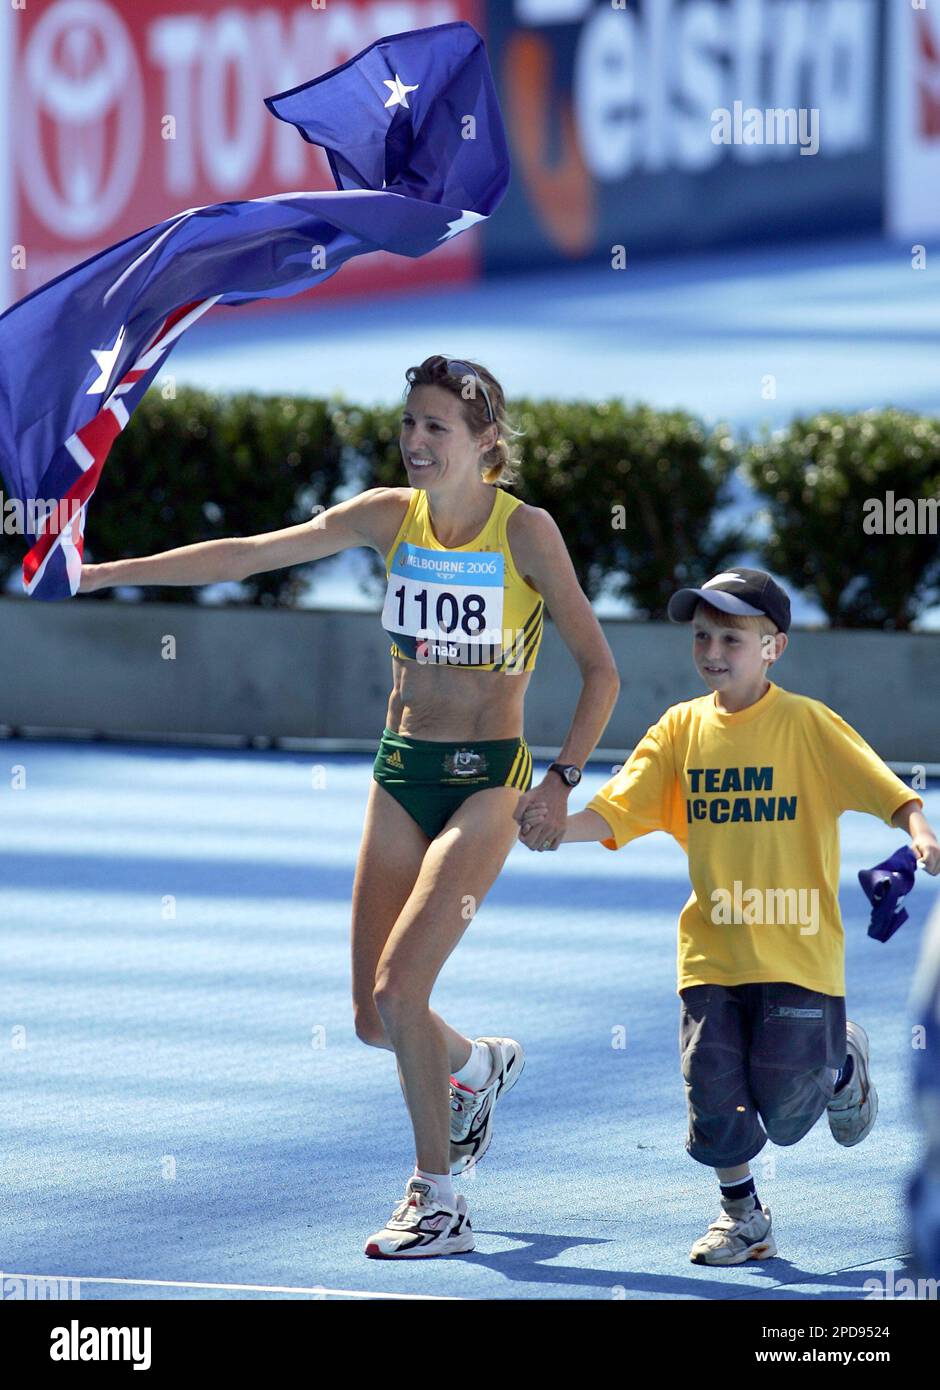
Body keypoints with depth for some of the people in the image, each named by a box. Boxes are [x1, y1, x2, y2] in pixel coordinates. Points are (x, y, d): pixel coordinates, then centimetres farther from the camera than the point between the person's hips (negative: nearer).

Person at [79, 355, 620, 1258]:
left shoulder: (524, 531, -10)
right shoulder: (389, 516, 2)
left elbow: (599, 668, -7)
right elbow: (252, 554, -1)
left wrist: (561, 780, -17)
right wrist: (109, 572, -6)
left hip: (484, 780, -5)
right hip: (400, 775, 5)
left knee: (397, 990, -18)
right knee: (373, 1018, 5)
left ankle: (437, 1202, -4)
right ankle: (478, 1066, 40)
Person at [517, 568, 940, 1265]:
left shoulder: (807, 724, -8)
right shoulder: (681, 729, 4)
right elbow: (619, 811, 0)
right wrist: (561, 827, -19)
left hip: (797, 951, -4)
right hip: (711, 949, 4)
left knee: (786, 1110, -5)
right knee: (713, 1096, -1)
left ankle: (842, 1064, 30)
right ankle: (743, 1217, 23)